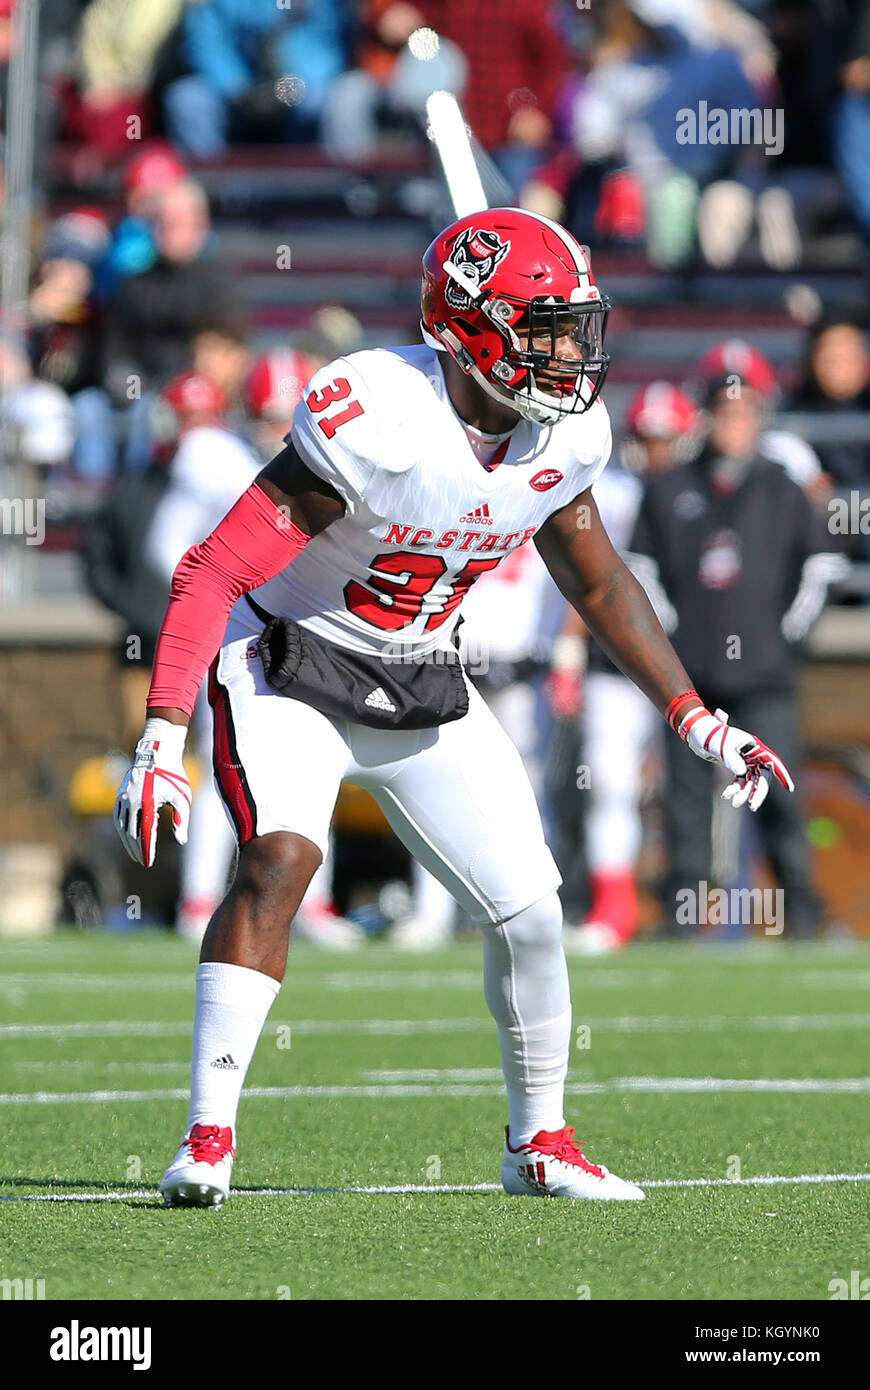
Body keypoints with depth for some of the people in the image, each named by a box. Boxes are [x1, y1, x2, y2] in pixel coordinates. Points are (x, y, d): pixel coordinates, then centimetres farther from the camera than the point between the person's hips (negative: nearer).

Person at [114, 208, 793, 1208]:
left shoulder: (565, 437, -8)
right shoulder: (374, 424, -30)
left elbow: (598, 583, 11)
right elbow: (212, 573, -29)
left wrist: (698, 722, 9)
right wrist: (162, 742, -37)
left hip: (420, 688, 6)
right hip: (289, 665, -6)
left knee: (528, 906, -2)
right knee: (278, 863, -28)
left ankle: (537, 1143, 19)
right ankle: (207, 1142, -25)